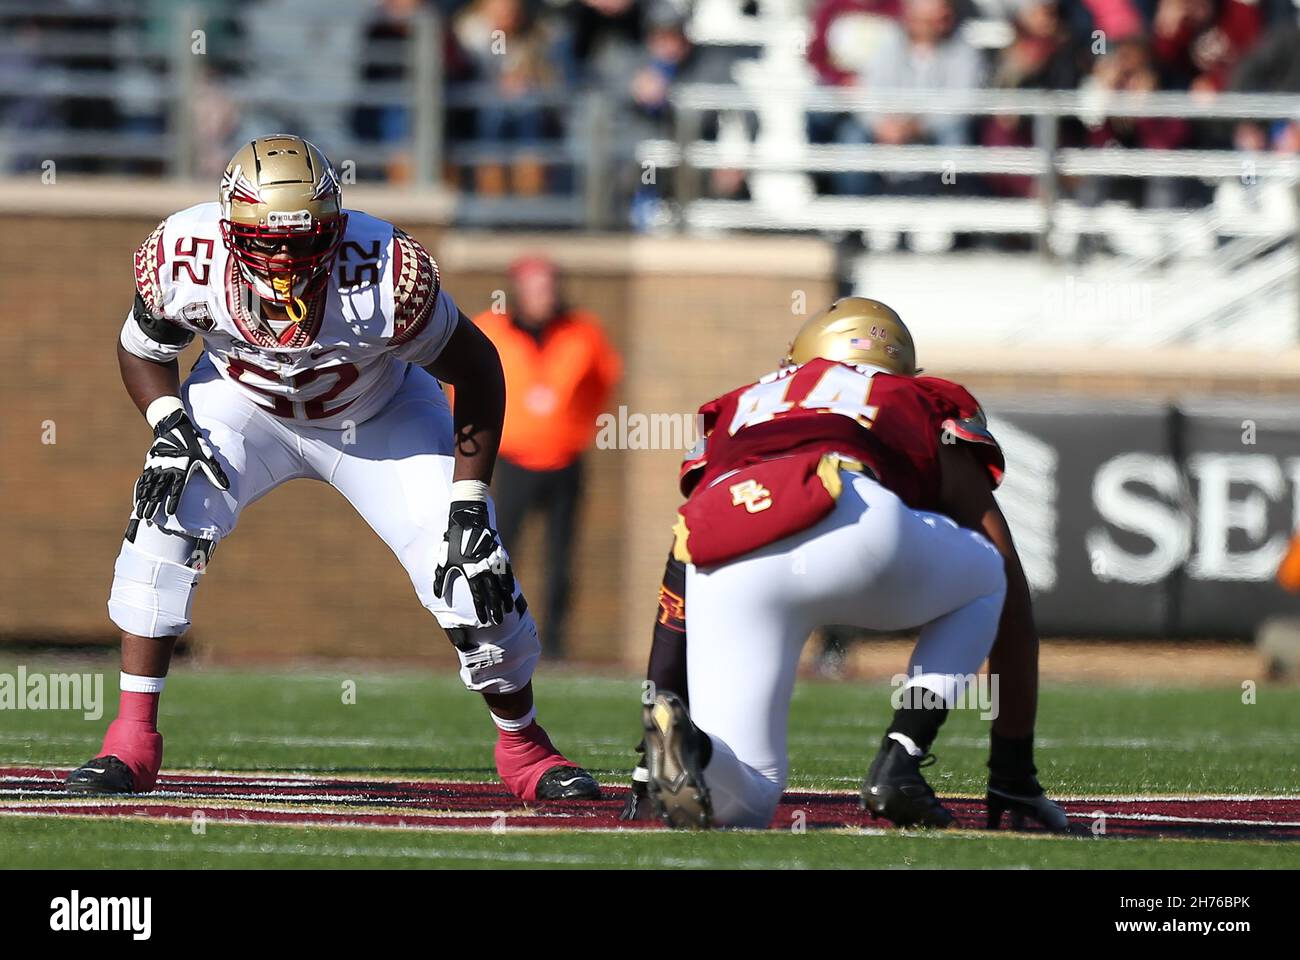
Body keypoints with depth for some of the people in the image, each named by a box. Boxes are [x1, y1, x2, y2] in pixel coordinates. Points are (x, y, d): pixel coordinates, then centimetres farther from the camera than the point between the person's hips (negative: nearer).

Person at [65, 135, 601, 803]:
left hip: (379, 416, -1)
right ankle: (131, 741, -13)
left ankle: (523, 747, 17)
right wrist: (167, 425, -26)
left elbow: (478, 371, -21)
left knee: (474, 573, -11)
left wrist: (468, 508, -22)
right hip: (244, 401, 1)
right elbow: (142, 348, -7)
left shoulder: (383, 277, -38)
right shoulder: (185, 261, -31)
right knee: (165, 518, -24)